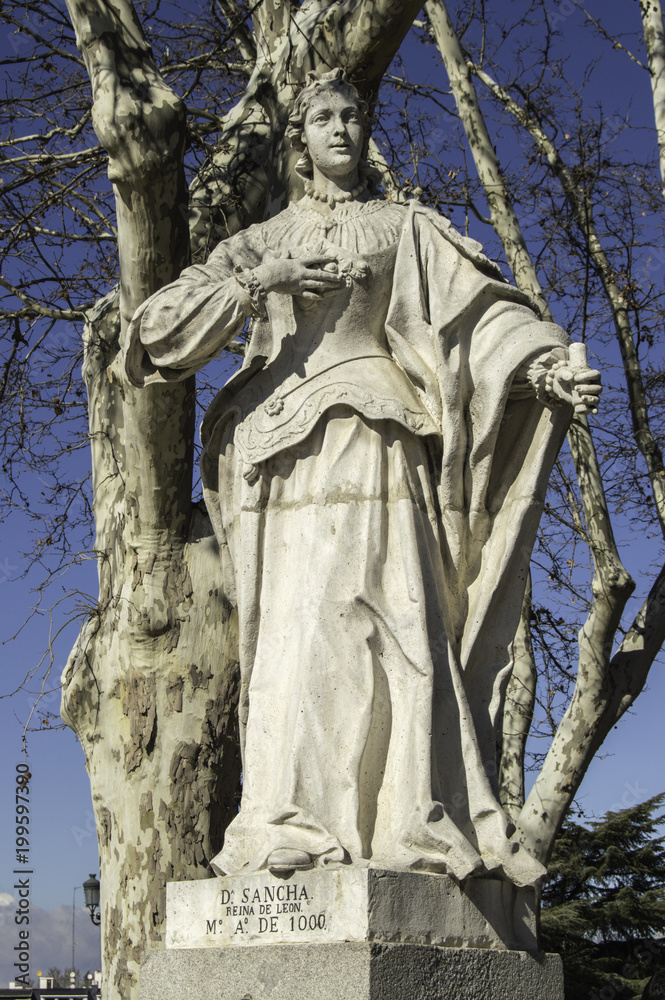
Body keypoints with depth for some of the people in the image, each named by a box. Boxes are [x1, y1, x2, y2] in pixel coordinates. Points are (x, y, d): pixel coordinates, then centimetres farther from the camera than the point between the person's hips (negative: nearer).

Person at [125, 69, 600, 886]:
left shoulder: (407, 229, 18)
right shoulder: (261, 244, 22)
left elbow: (484, 307, 2)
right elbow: (158, 324, 10)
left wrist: (549, 367, -17)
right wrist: (257, 283, -5)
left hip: (370, 444, -1)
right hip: (287, 456, 2)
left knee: (390, 624, -14)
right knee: (295, 632, -8)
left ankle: (418, 826, -17)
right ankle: (289, 830, -11)